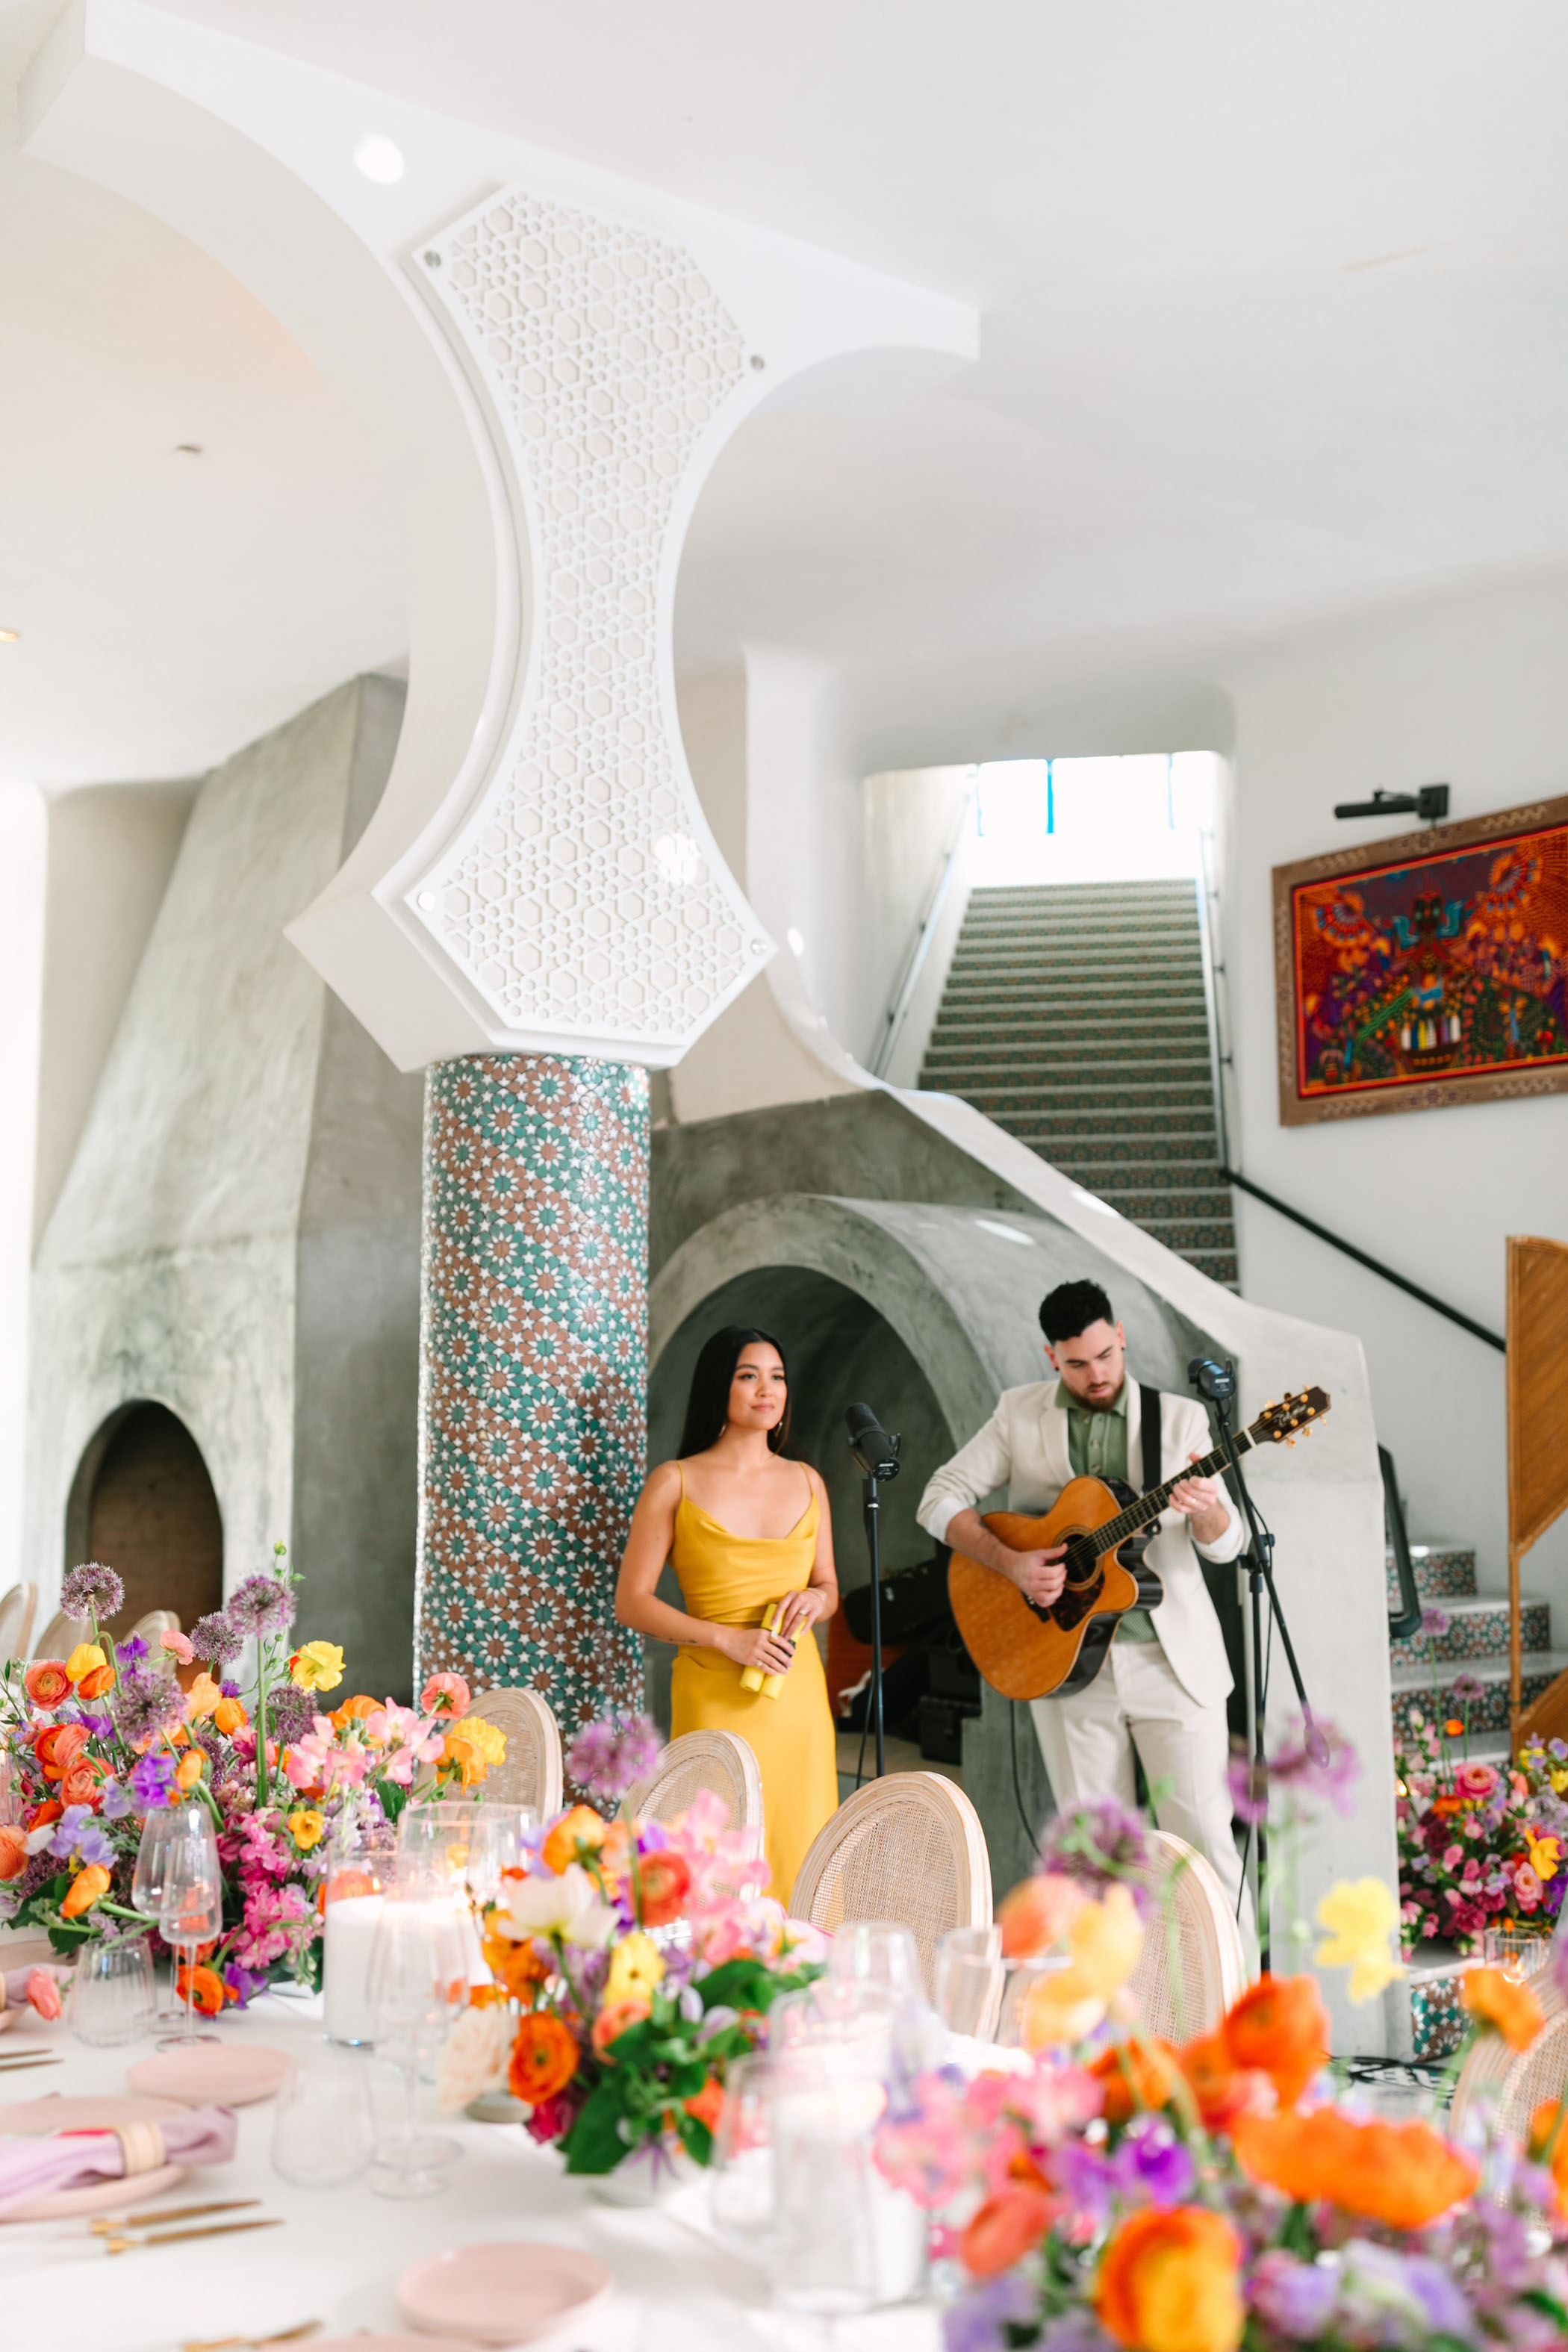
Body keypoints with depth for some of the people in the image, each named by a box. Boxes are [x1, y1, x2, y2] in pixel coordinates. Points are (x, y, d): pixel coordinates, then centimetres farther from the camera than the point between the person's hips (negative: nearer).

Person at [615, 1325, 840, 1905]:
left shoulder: (807, 1482, 12)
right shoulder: (676, 1483, -1)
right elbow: (631, 1602, -3)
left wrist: (814, 1599, -3)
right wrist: (729, 1638, -13)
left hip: (798, 1694, 4)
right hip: (715, 1697, -4)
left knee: (800, 1855, 4)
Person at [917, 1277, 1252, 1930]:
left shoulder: (1180, 1418, 2)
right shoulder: (1020, 1413, 4)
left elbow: (1227, 1543, 0)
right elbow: (940, 1499, 3)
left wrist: (1206, 1511, -24)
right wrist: (1009, 1562, -12)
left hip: (1172, 1660, -1)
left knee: (1203, 1833, -3)